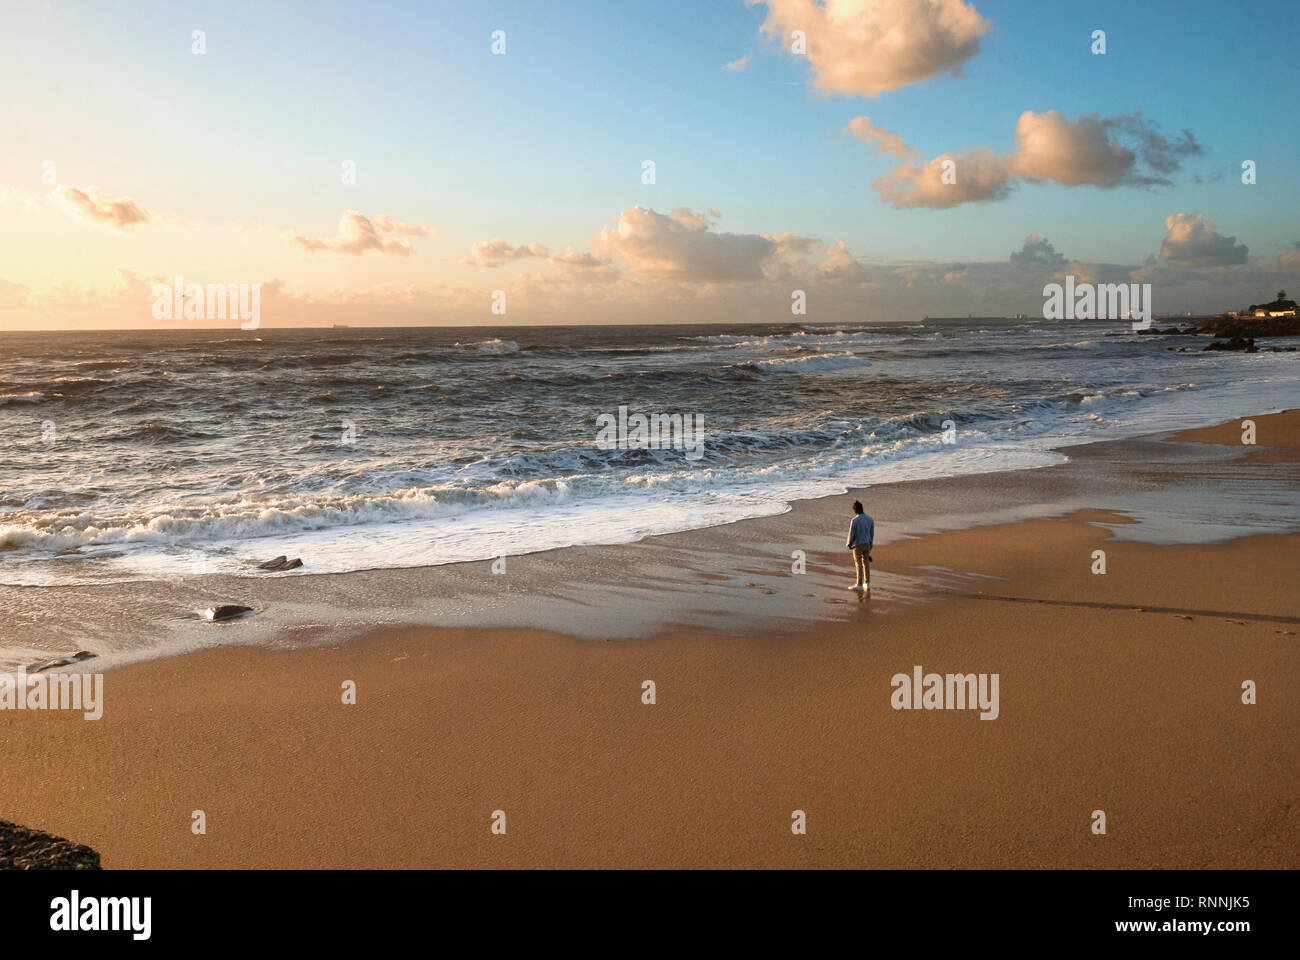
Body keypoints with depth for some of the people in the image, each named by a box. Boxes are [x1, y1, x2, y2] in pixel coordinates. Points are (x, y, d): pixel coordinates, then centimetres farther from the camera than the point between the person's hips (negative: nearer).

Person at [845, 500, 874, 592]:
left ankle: (859, 585, 3)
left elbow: (851, 534, -15)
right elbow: (872, 534, 8)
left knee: (859, 565, 0)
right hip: (867, 544, 5)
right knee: (866, 564, 14)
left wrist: (849, 544, 3)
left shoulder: (854, 521, -17)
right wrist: (870, 545, 19)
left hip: (857, 545, -5)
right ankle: (867, 584, 19)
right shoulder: (870, 519, 0)